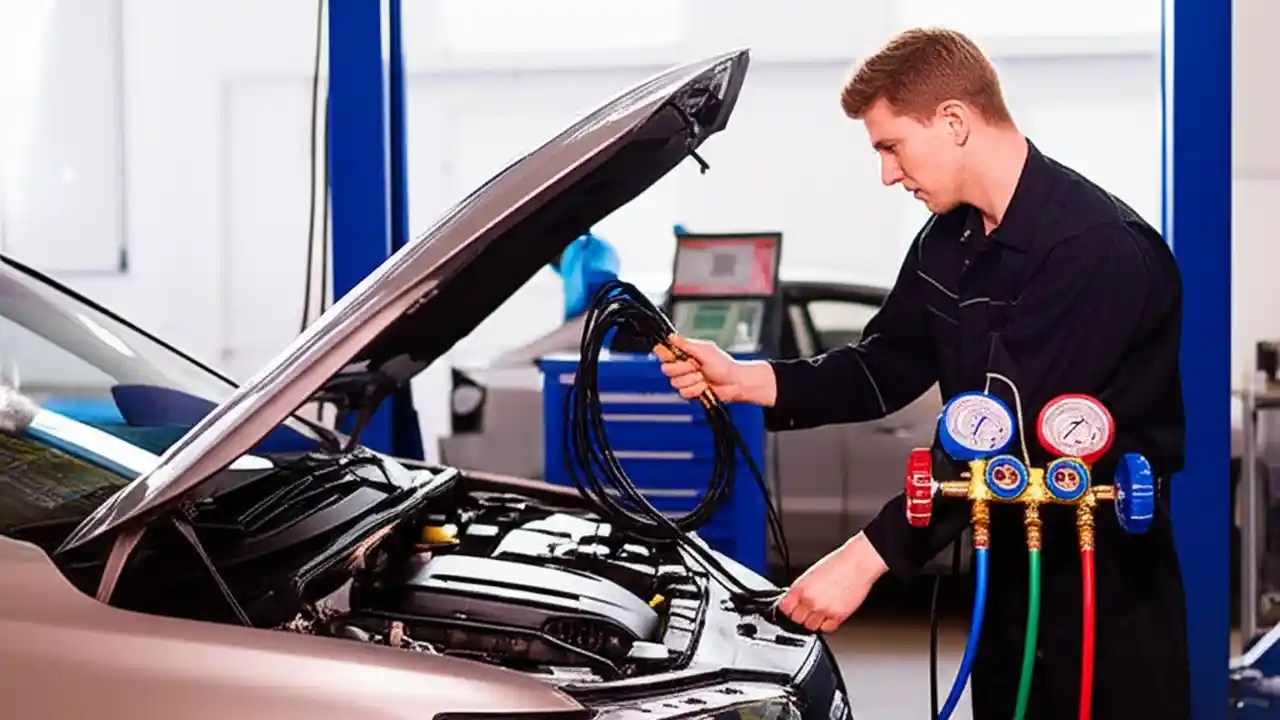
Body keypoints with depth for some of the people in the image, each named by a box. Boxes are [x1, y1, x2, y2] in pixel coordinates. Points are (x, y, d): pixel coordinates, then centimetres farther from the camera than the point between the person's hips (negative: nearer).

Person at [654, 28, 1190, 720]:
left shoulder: (1094, 247, -22)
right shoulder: (951, 239, 6)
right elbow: (884, 367, 12)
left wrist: (866, 556, -28)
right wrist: (746, 381, -3)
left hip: (1106, 577, -8)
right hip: (1011, 559, 8)